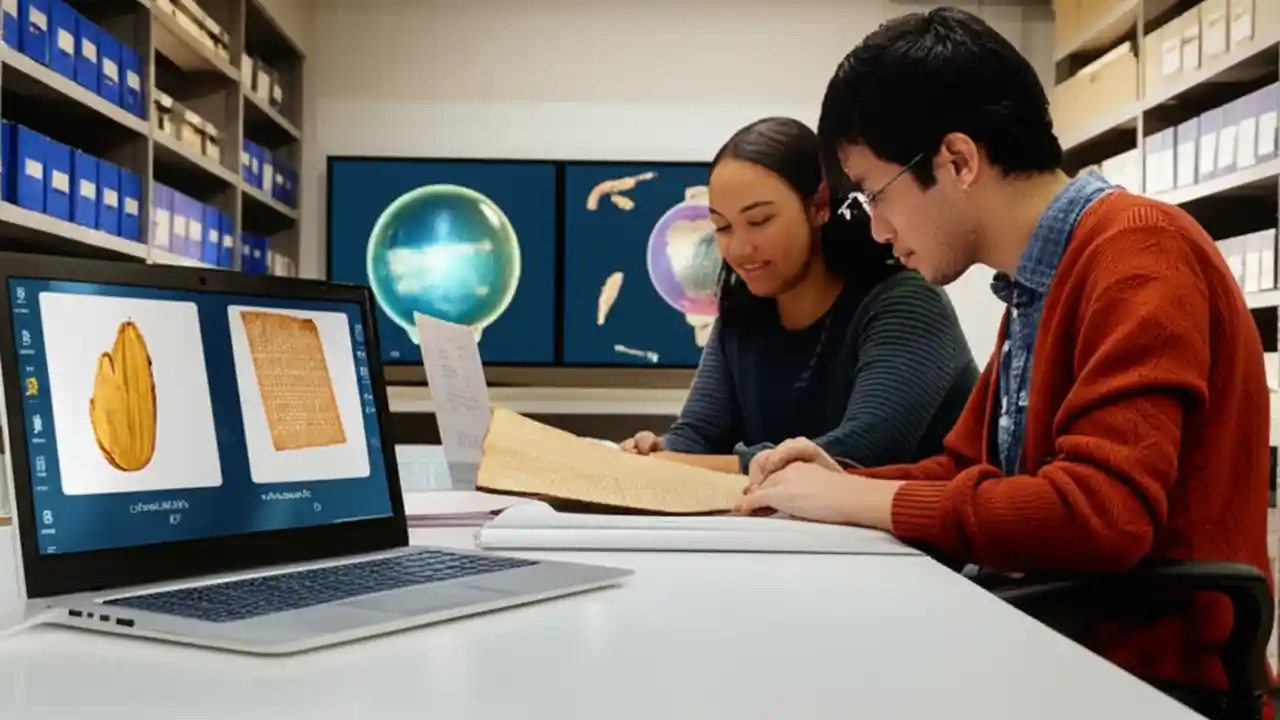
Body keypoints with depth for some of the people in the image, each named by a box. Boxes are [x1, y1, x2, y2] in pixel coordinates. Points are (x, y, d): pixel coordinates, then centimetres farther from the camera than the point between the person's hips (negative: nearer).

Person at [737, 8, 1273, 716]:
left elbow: (1100, 514, -27)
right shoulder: (1032, 287, 10)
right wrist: (847, 483, 0)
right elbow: (968, 472, 18)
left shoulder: (1137, 253, -17)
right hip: (1057, 635, 7)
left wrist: (860, 500, -17)